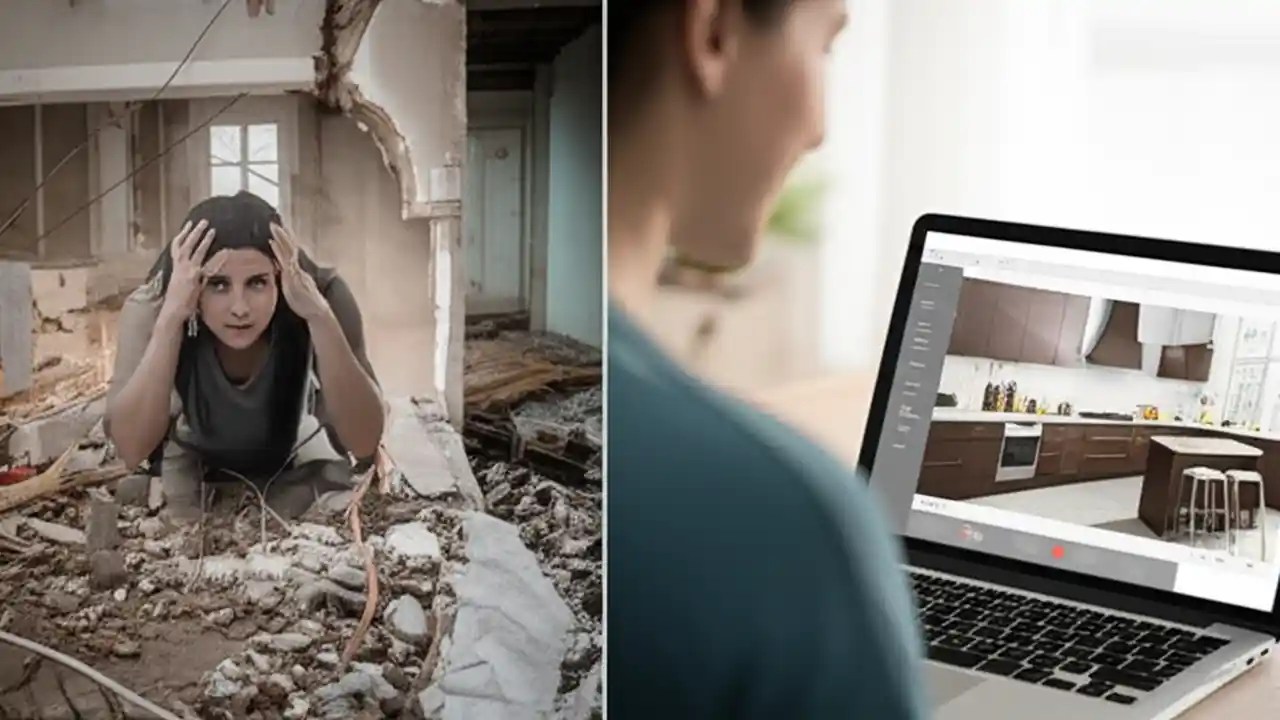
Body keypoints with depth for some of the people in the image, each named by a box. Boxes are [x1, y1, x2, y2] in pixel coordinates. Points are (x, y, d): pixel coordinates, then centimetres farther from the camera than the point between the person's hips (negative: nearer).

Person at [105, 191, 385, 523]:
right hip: (192, 465, 0)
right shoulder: (150, 307, -32)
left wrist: (320, 315, -50)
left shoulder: (321, 293, -33)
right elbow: (131, 450, -42)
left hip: (297, 460, 0)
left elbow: (364, 444, -39)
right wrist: (170, 319, -49)